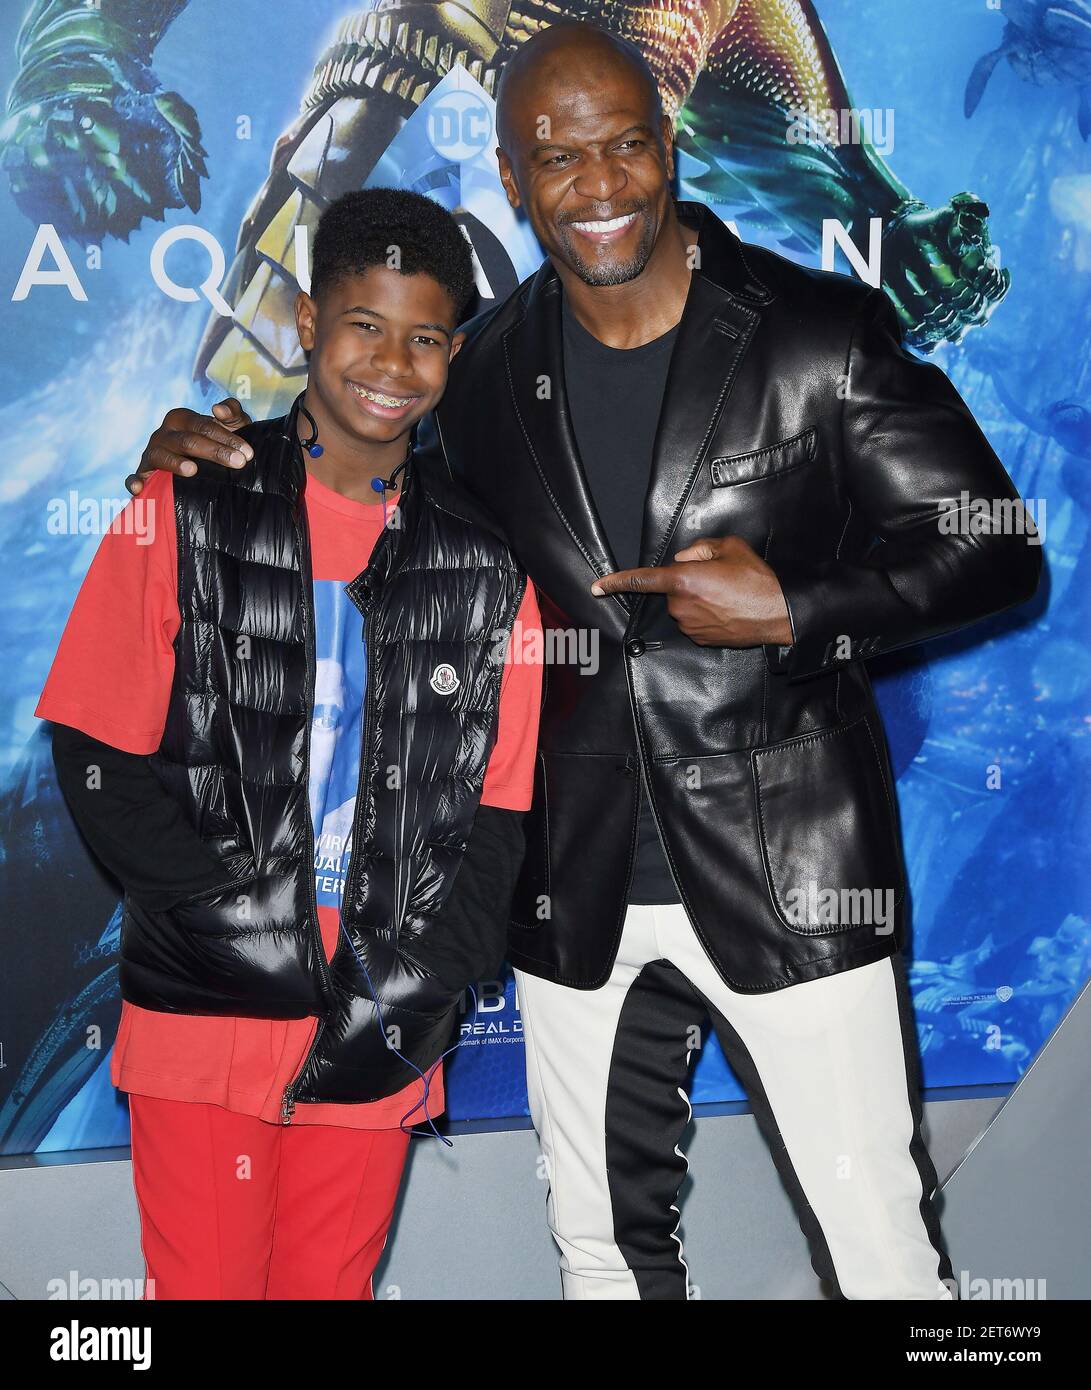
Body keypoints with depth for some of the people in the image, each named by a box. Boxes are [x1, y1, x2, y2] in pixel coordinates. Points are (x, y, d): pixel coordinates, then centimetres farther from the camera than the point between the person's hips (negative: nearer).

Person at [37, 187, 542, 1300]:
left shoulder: (485, 567, 4)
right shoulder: (190, 510, -1)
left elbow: (497, 815, 4)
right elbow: (98, 754, -4)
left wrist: (410, 992, -6)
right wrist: (234, 911, -13)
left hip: (378, 1036, 2)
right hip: (203, 1011, -2)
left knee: (330, 1284, 15)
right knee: (204, 1281, 6)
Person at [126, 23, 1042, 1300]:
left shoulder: (823, 335, -8)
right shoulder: (482, 374, 3)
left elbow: (996, 555, -5)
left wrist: (793, 607, -18)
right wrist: (220, 459, 2)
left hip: (787, 880, -3)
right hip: (578, 894, 4)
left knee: (885, 1254, 4)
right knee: (603, 1249, 20)